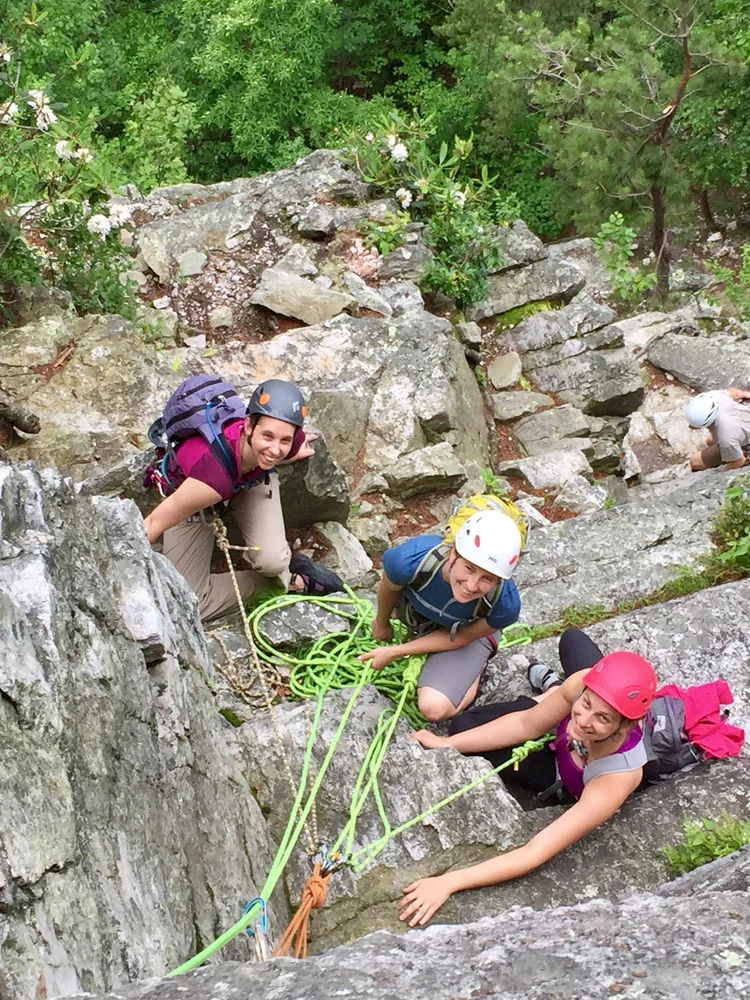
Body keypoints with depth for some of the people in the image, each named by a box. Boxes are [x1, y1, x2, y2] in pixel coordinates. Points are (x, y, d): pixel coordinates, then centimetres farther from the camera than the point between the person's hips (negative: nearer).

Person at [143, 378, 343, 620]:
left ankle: (284, 569, 9)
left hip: (251, 479, 2)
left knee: (272, 560, -27)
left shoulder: (291, 440, -34)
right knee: (190, 605, -9)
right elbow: (154, 524, -35)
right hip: (188, 489, -2)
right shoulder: (215, 468, -46)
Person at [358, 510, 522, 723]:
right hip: (417, 615, 5)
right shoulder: (411, 560, -42)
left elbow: (460, 637, -19)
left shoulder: (505, 604, -40)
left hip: (467, 631, -4)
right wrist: (382, 623, 6)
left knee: (434, 708, -20)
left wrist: (394, 652, -17)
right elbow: (388, 588, -15)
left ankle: (476, 667, 10)